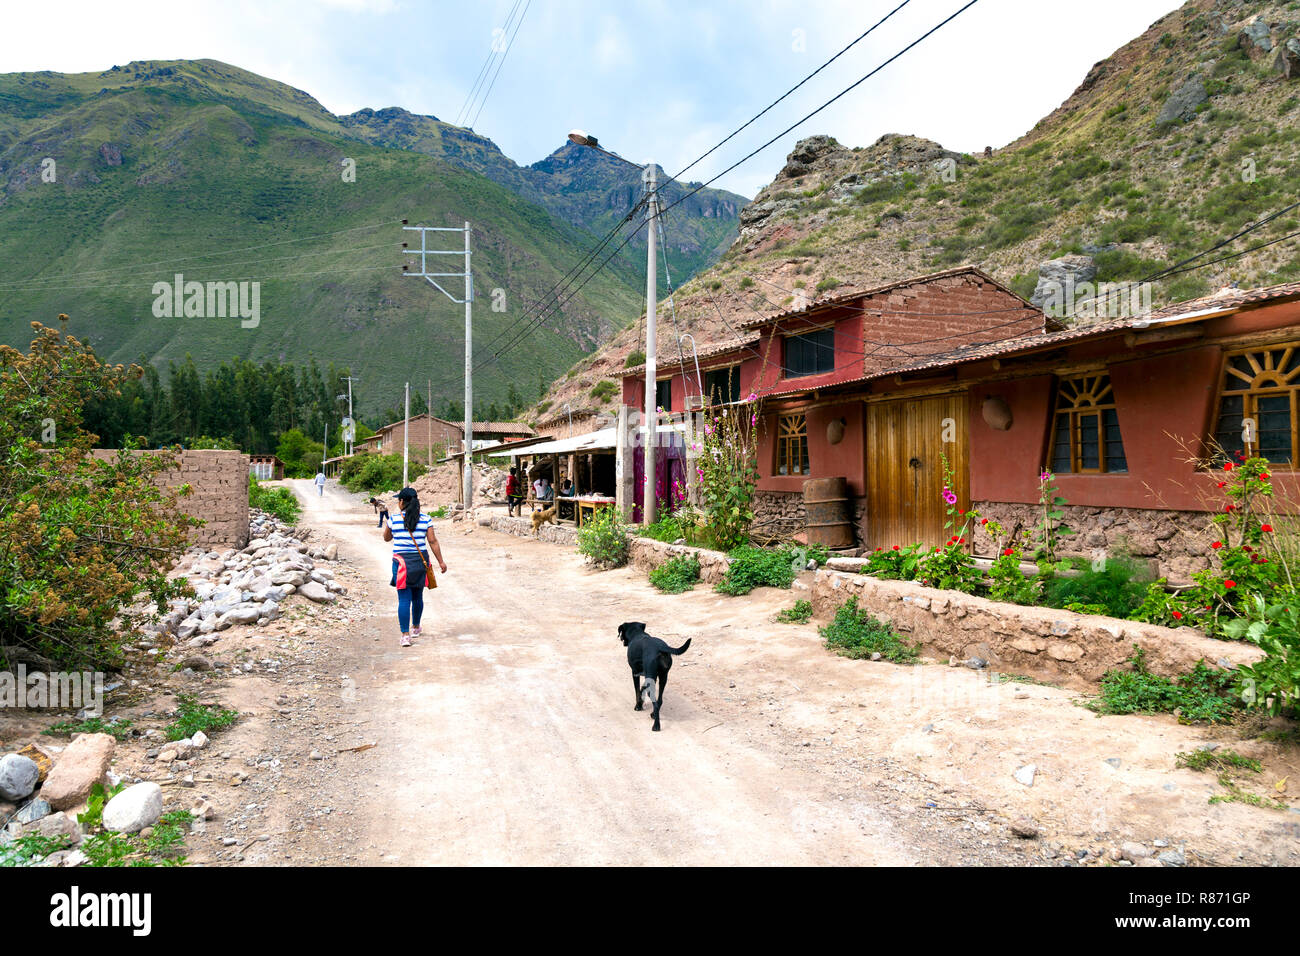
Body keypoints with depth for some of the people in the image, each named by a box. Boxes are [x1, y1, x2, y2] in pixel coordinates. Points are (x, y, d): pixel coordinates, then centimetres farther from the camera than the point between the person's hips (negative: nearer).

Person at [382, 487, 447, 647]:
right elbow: (433, 541, -3)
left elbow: (386, 538, 12)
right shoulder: (425, 519, -2)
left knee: (404, 599, -2)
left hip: (401, 561, -2)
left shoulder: (394, 519, -4)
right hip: (420, 561, 2)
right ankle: (415, 628, 36)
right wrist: (441, 562, 1)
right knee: (417, 597, 18)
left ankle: (405, 634, -10)